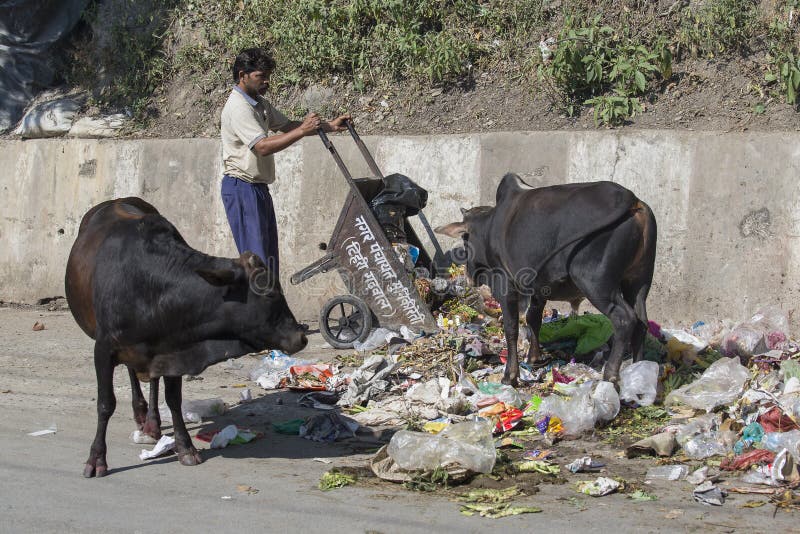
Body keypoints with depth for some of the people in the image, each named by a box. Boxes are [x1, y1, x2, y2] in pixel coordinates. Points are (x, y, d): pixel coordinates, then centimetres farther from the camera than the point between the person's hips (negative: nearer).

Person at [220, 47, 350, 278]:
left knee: (269, 256, 12)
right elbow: (262, 146, -26)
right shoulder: (238, 107, -17)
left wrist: (329, 126, 10)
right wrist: (302, 131, -29)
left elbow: (286, 125, 21)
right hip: (242, 188, -10)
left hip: (259, 188, 10)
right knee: (256, 257, -12)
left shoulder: (260, 103, 15)